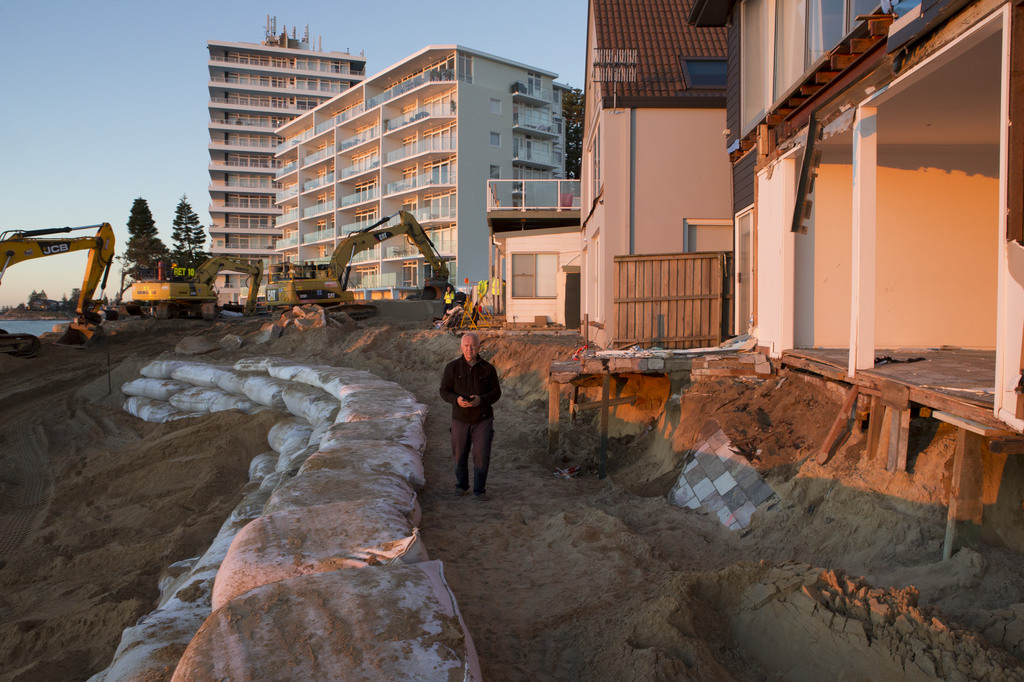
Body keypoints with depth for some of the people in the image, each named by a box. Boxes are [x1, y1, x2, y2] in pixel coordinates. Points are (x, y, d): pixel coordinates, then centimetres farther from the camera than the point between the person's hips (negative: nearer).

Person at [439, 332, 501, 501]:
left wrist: (480, 400, -22)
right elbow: (444, 391, -4)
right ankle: (462, 485, 36)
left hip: (483, 419, -1)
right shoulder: (452, 367, -6)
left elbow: (496, 392, -3)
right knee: (460, 455, 13)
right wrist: (457, 400, -25)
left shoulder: (488, 368, -6)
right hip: (460, 419, 1)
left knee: (482, 456, -5)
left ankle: (480, 489, 14)